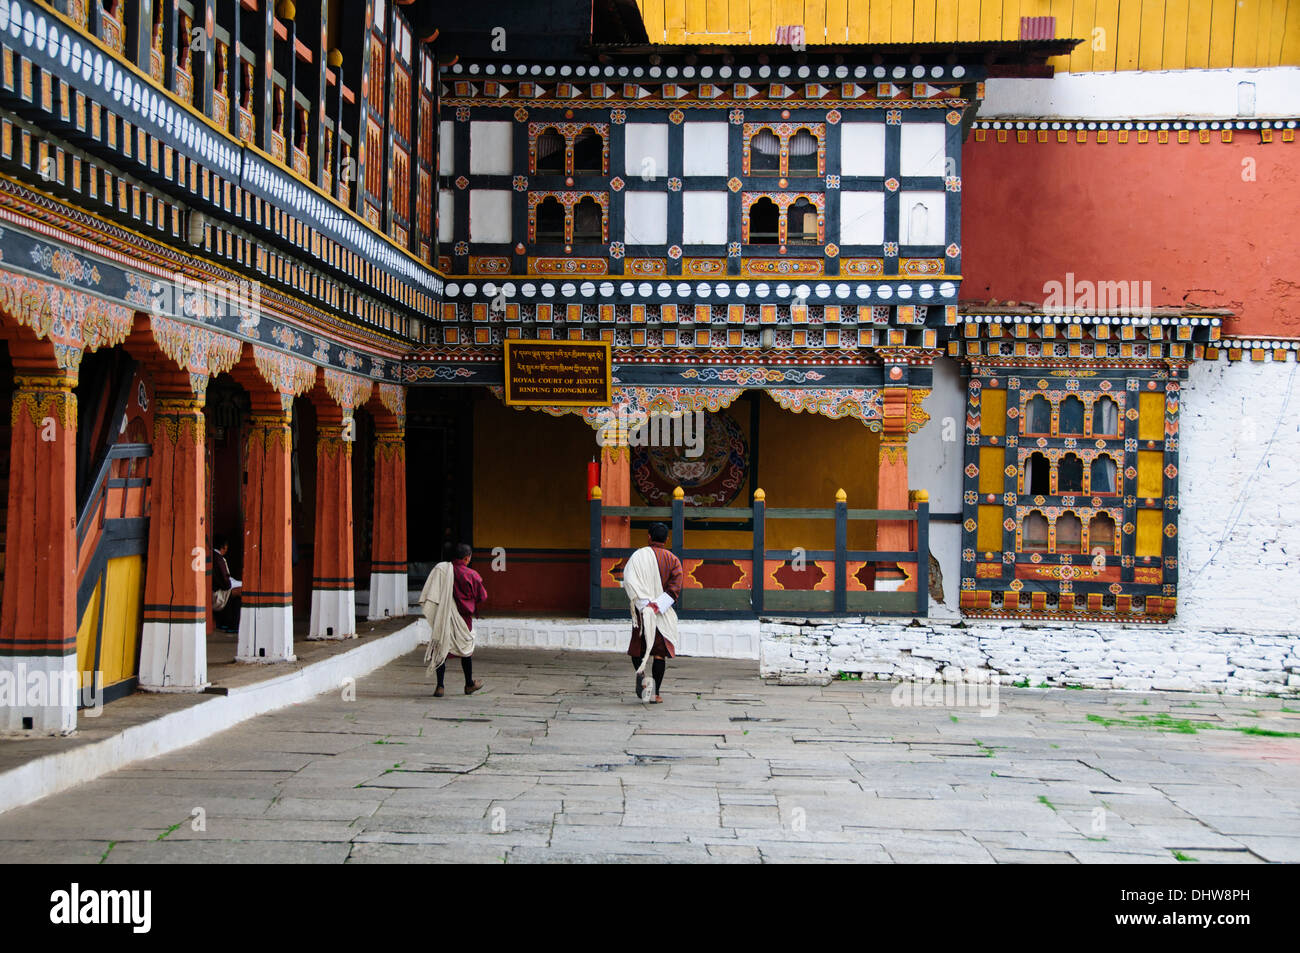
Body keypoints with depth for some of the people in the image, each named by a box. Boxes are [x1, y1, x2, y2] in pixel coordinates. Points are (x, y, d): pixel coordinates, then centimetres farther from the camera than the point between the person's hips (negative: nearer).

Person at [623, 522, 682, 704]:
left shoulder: (638, 556, -2)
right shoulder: (673, 560, 3)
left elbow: (628, 580, -14)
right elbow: (675, 588, -7)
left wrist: (645, 603, -16)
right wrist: (658, 605, -12)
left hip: (641, 612, -1)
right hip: (664, 614, 1)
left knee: (637, 648, 12)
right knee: (660, 651, 7)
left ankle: (641, 673, -18)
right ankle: (656, 693, 3)